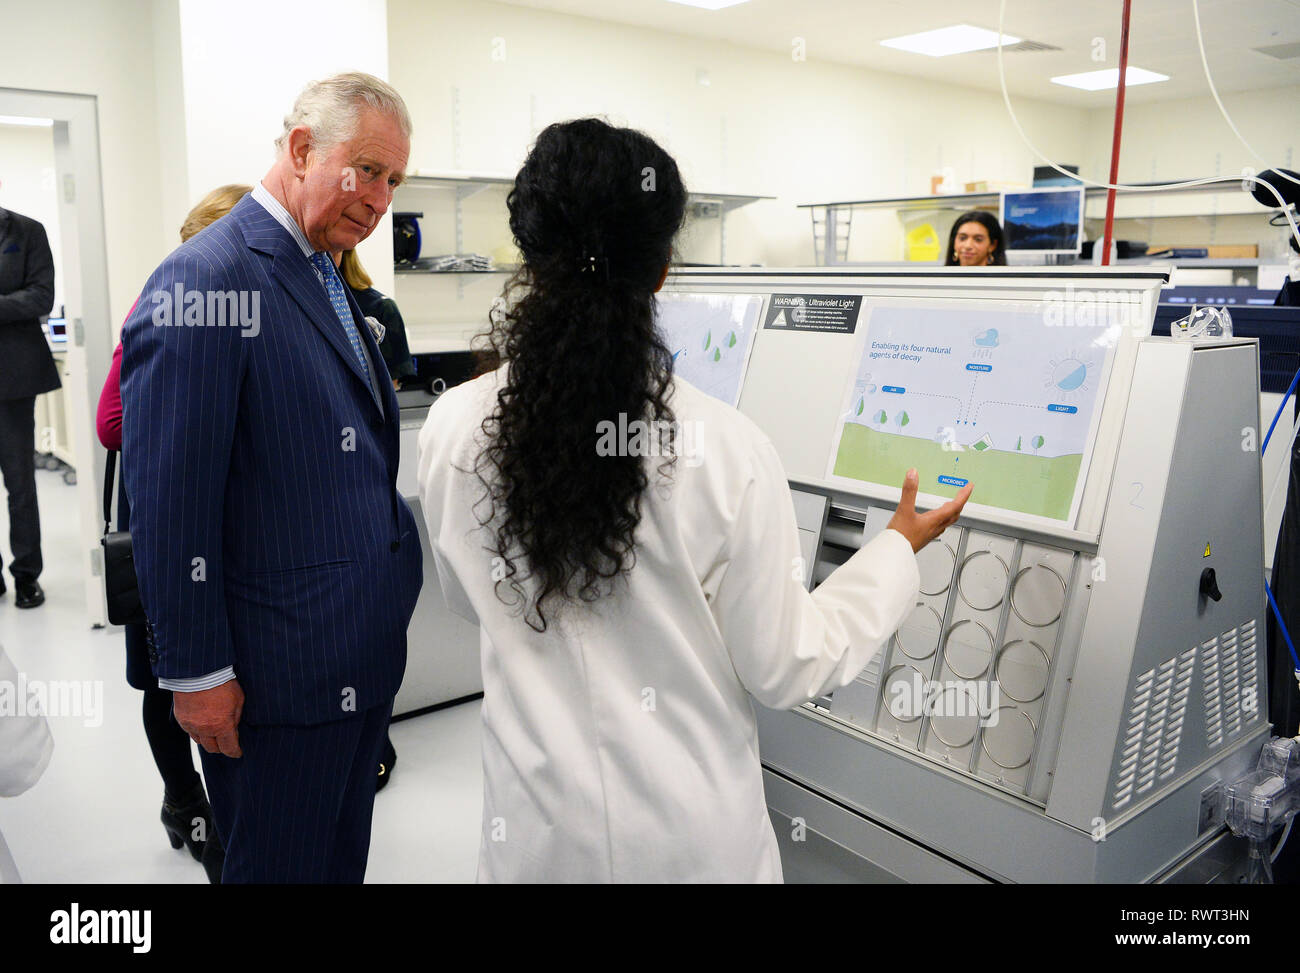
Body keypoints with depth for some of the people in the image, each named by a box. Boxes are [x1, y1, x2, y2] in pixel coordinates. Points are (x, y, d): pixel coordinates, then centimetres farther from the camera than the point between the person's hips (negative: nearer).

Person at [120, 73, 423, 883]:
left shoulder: (328, 279, 12)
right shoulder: (206, 279, -17)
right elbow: (169, 501, -19)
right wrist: (195, 671, -16)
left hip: (364, 659, 8)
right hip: (279, 675, -8)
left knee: (344, 859, 23)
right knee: (282, 865, 11)